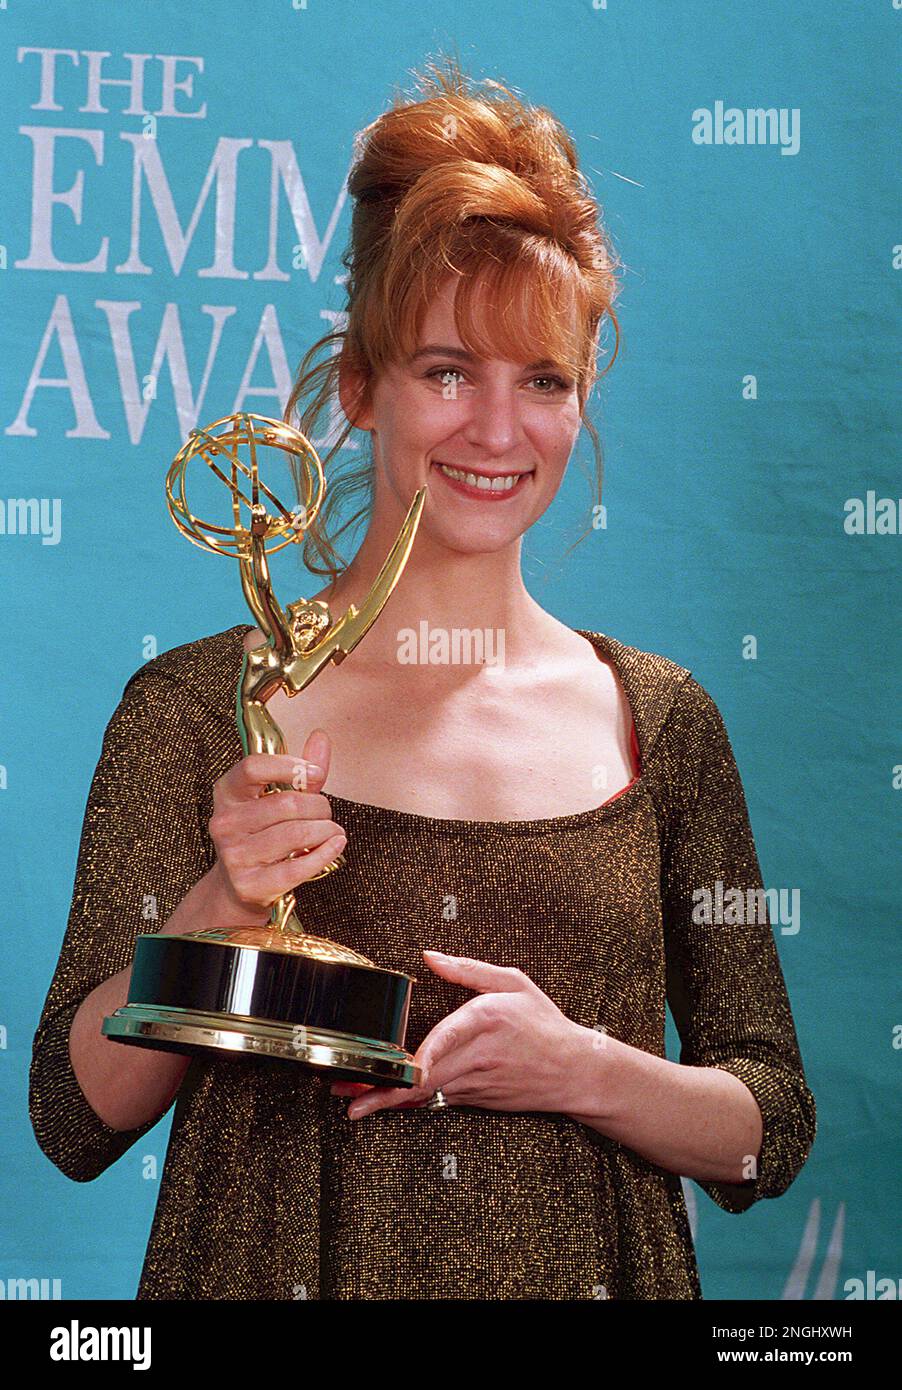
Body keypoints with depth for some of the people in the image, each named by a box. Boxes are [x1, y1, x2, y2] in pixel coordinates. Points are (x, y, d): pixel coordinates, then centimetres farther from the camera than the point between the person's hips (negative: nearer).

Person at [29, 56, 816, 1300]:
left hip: (584, 1270, 2)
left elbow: (772, 1131, 2)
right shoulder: (194, 707, -6)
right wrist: (219, 905, -22)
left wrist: (584, 1069, -15)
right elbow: (79, 1117, -7)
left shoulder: (659, 719, 0)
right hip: (273, 1270, -1)